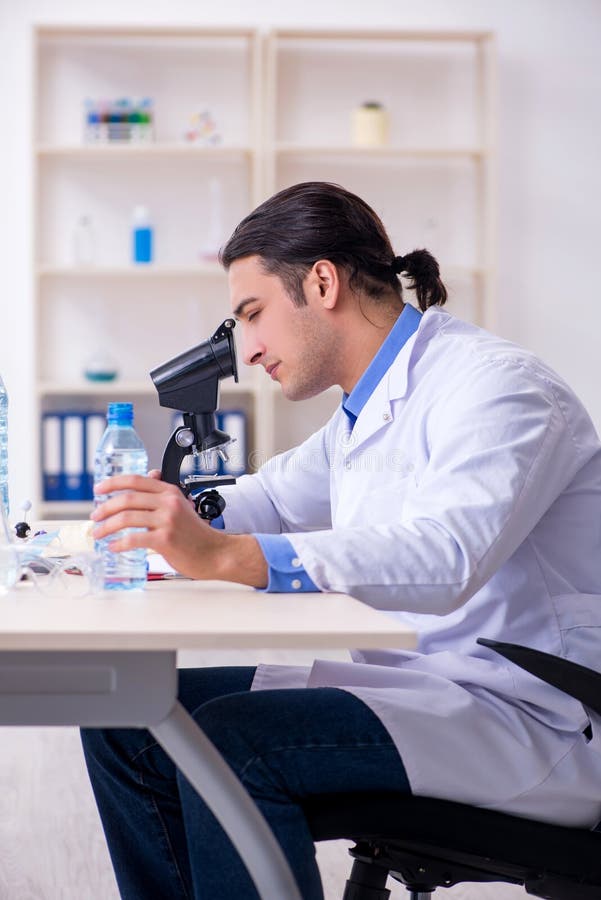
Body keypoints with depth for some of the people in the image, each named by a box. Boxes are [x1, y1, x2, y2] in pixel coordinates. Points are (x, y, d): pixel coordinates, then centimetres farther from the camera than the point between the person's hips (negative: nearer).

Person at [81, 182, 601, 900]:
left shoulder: (497, 384, -15)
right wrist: (156, 521, 8)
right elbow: (273, 498, 30)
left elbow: (444, 557, -32)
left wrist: (224, 556, -41)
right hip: (412, 681, 9)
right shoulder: (367, 410, 15)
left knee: (233, 738, -28)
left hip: (531, 719, -9)